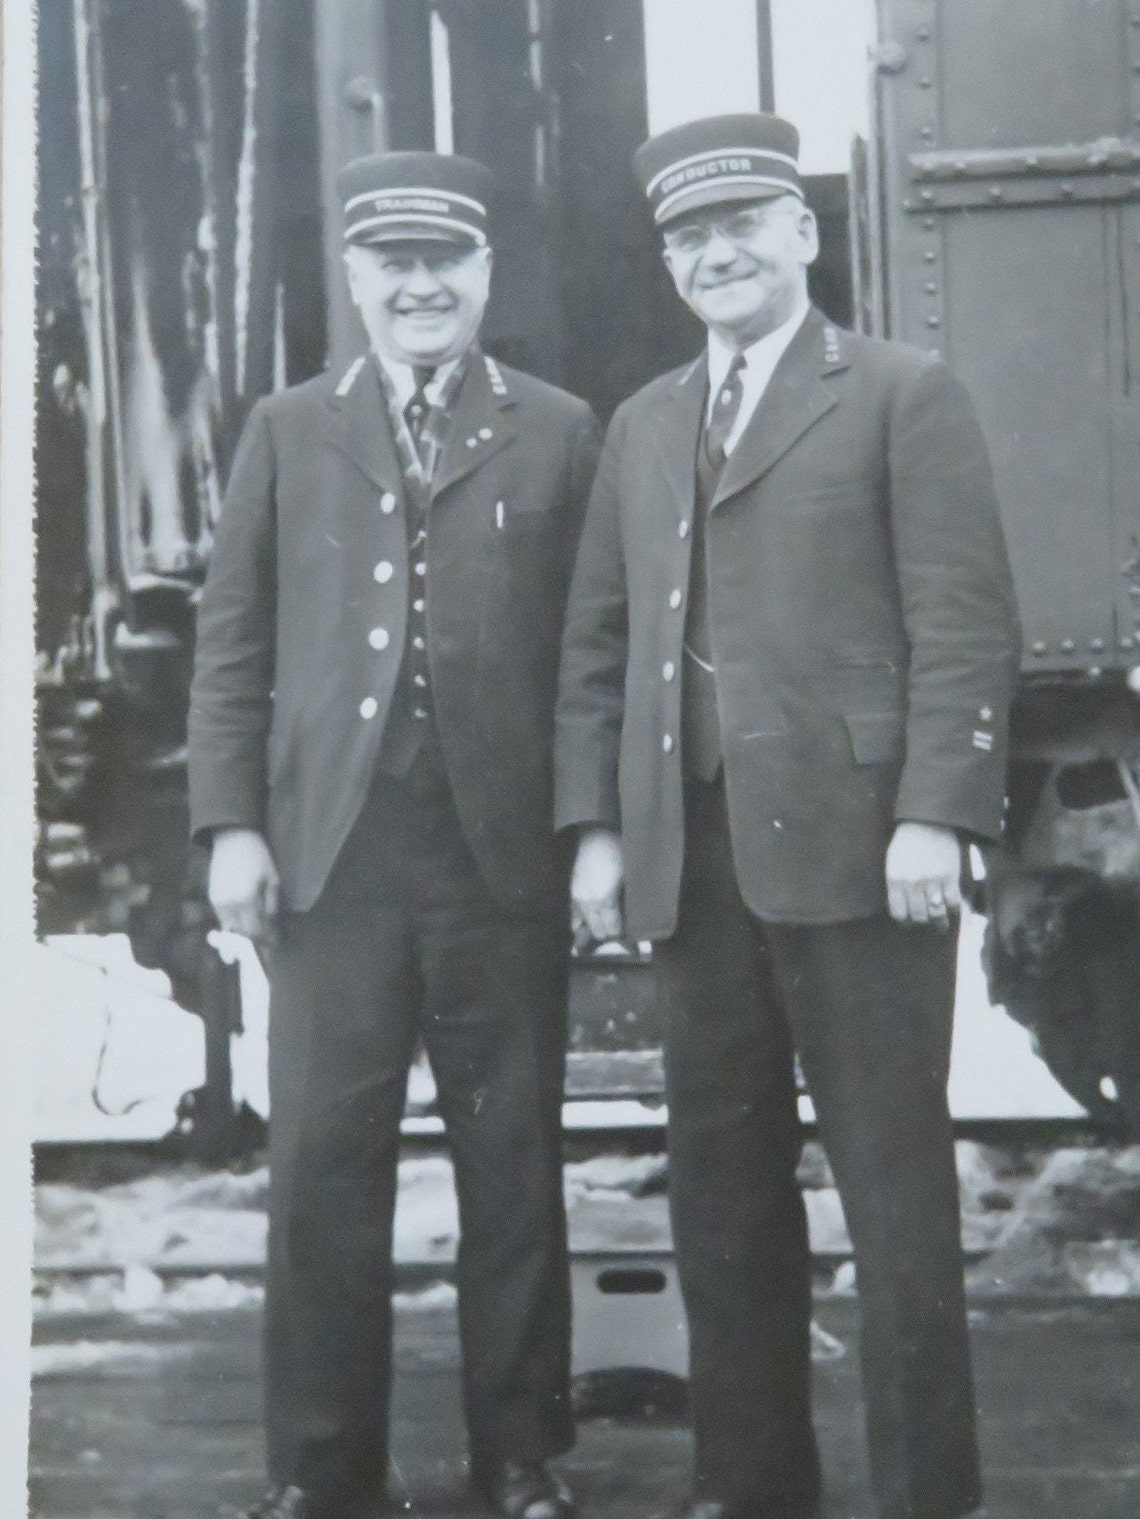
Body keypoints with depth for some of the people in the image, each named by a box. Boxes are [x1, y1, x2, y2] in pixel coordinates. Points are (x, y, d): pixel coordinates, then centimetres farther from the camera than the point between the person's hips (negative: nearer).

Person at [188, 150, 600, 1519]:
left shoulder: (560, 435, 8)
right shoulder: (286, 432, 12)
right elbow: (233, 642, 9)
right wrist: (231, 820, 0)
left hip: (504, 850, -1)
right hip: (333, 852, 1)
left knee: (514, 1162, 6)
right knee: (322, 1163, 2)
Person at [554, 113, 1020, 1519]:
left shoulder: (905, 397, 2)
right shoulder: (643, 424, 19)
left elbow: (964, 624, -5)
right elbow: (598, 637, 16)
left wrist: (935, 816, -14)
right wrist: (594, 824, 7)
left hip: (852, 843, -5)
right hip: (691, 858, 5)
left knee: (894, 1180, 1)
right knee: (720, 1188, 9)